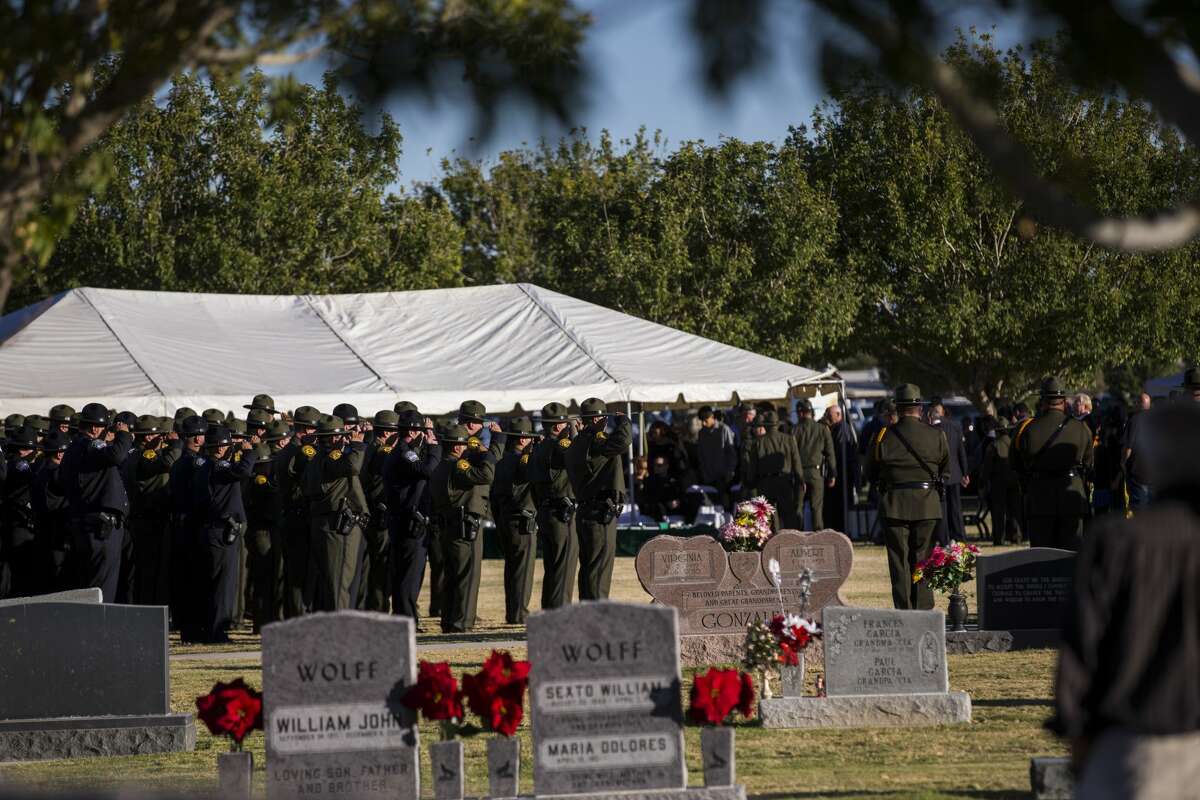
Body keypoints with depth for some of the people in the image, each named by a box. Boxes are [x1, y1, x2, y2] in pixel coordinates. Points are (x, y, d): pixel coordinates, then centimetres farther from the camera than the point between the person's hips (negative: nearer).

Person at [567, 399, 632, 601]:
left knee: (588, 567, 15)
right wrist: (622, 420, -13)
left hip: (585, 514, 10)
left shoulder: (576, 445, 13)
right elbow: (622, 441, -29)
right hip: (600, 515, -10)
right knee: (599, 567, -7)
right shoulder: (594, 443, -17)